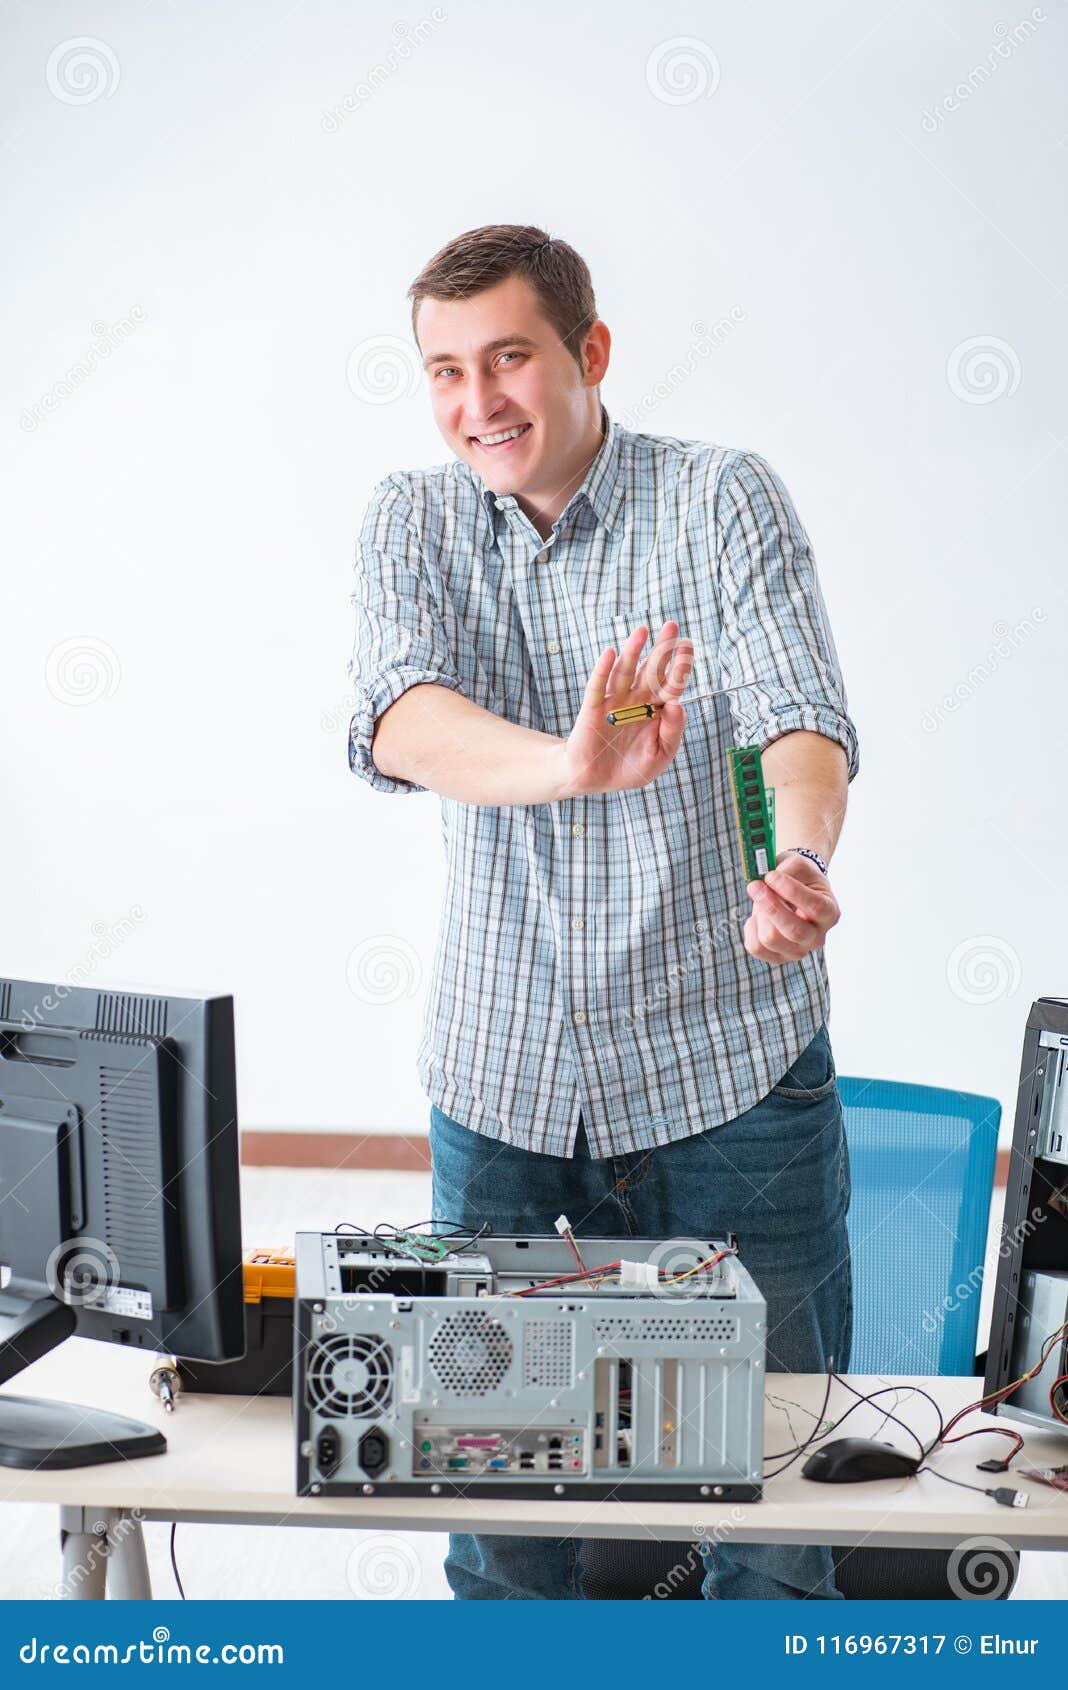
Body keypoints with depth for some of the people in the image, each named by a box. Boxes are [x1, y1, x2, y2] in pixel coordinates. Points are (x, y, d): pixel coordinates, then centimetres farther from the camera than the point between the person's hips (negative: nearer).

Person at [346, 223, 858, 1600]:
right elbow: (399, 718, -19)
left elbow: (801, 715, -20)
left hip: (726, 1071, -2)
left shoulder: (721, 498, -5)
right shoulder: (414, 522, 2)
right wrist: (573, 768, -40)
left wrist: (802, 862, -43)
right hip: (500, 1080, 2)